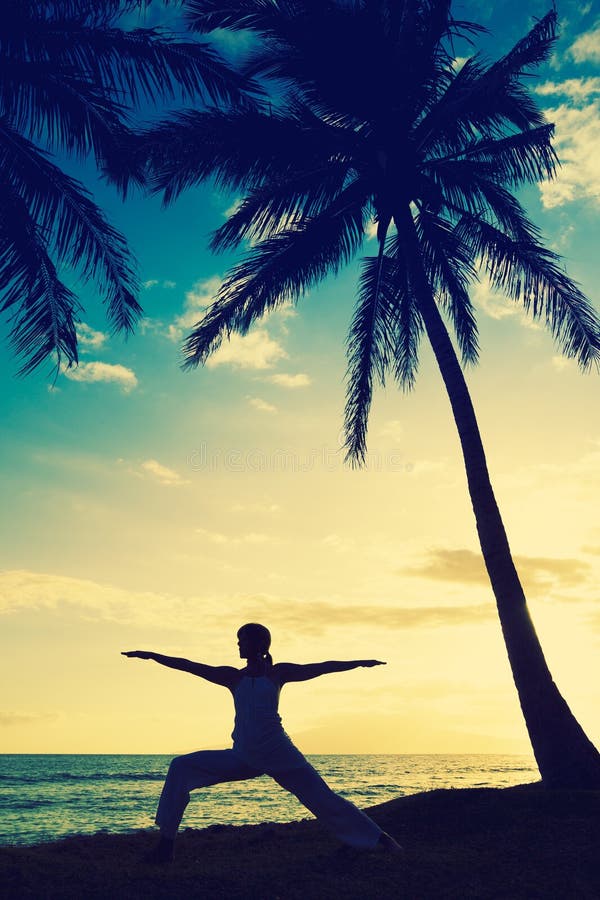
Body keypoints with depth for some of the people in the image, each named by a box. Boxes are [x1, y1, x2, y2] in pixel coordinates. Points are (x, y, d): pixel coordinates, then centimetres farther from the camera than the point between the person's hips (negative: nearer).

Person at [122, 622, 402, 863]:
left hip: (279, 755, -2)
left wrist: (360, 662, -7)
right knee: (181, 767, -7)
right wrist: (150, 655, -3)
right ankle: (166, 843, 1)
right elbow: (189, 666, 1)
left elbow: (322, 667, -2)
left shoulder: (278, 673, 0)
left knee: (324, 799, -1)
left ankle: (381, 839, 18)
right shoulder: (233, 677, 4)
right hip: (242, 757, 3)